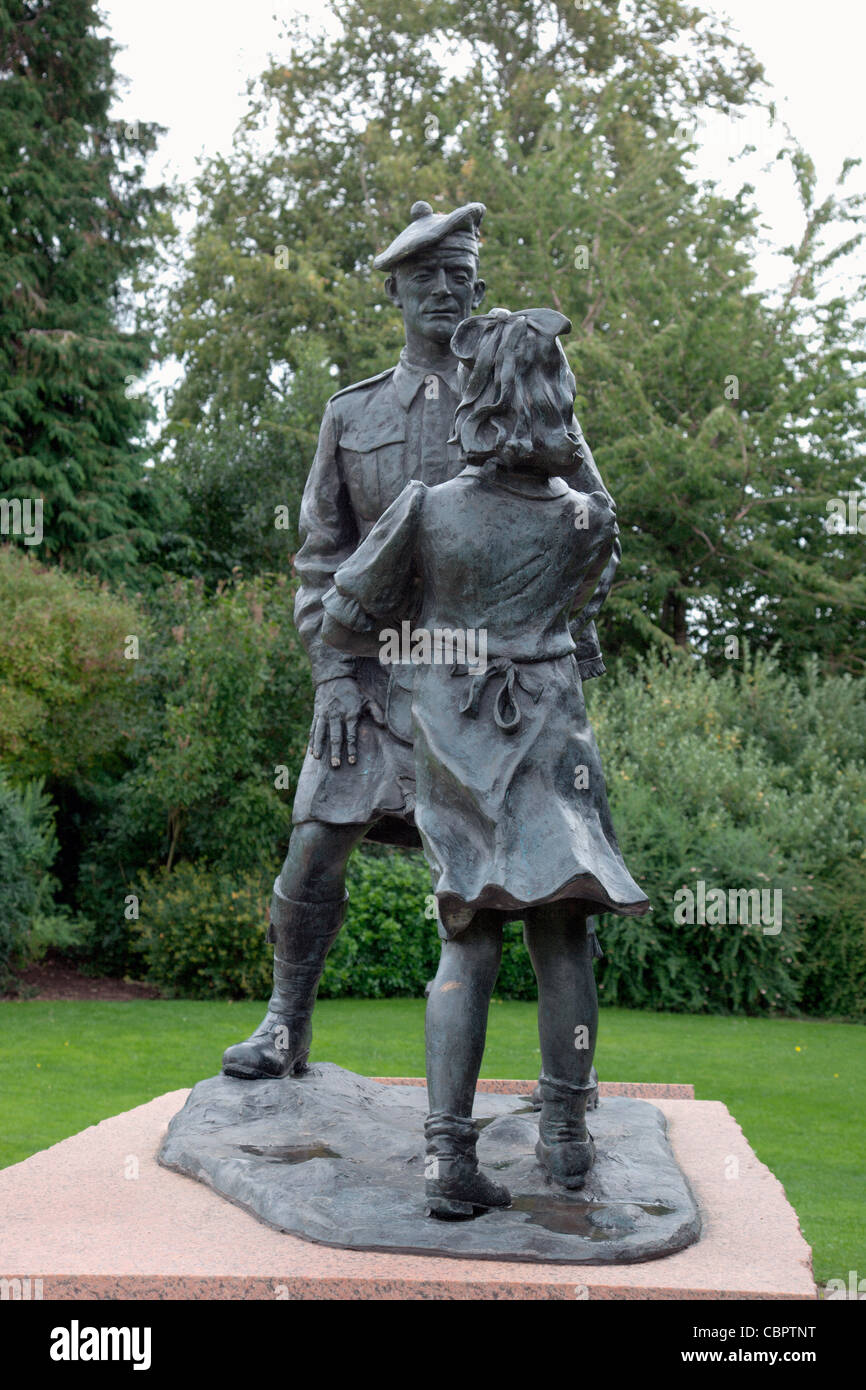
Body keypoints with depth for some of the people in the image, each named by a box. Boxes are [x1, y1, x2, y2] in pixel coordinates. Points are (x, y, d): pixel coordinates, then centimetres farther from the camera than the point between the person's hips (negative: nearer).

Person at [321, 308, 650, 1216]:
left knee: (467, 939, 4)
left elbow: (345, 619, 1)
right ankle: (565, 1133, 18)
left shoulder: (426, 509, -8)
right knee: (562, 934, 9)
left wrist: (408, 633, 20)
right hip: (549, 735, 0)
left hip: (452, 739, 0)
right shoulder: (586, 519, -3)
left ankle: (449, 1151, -3)